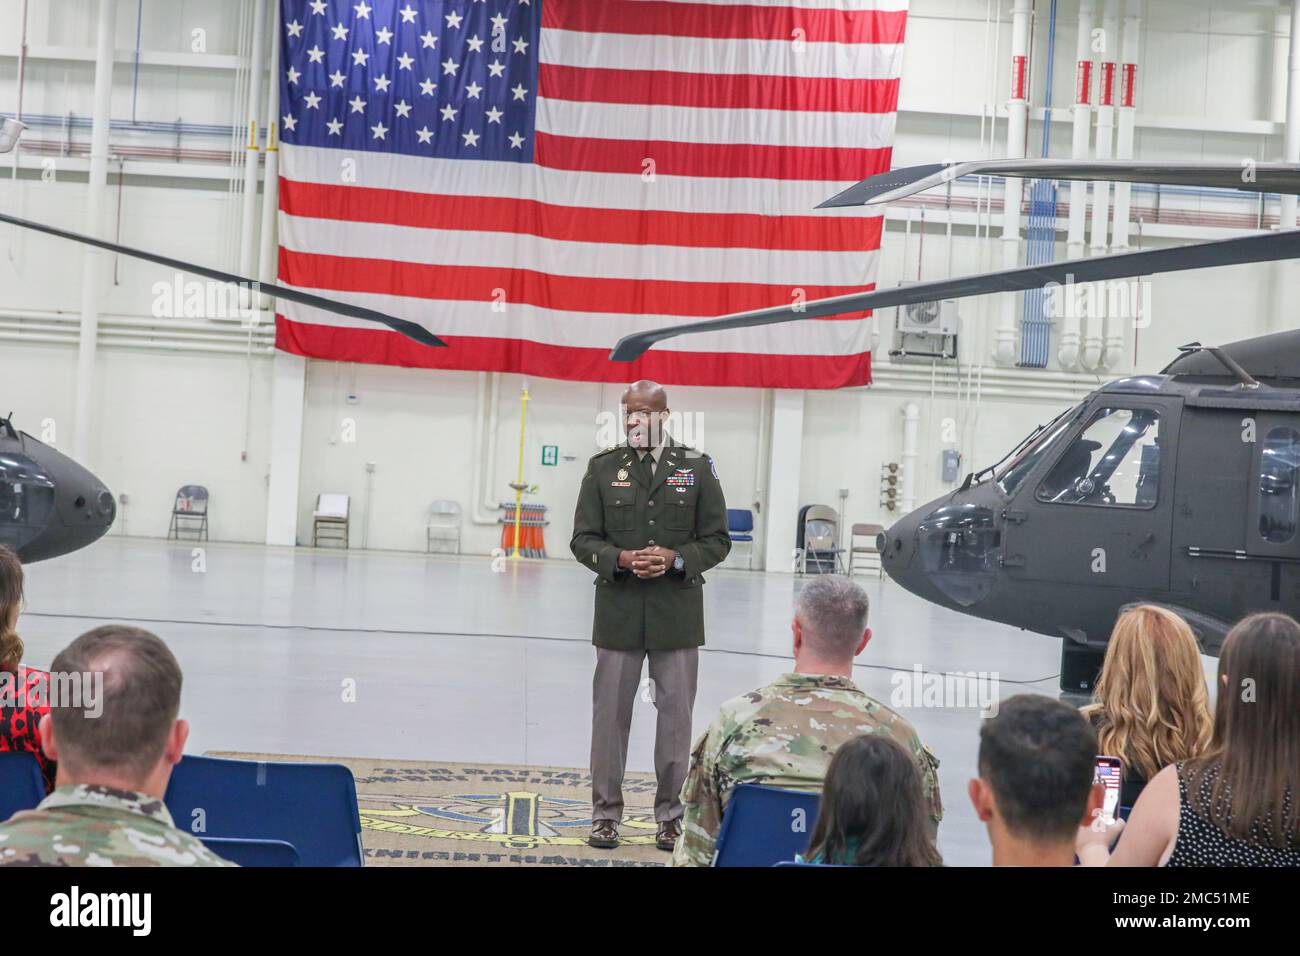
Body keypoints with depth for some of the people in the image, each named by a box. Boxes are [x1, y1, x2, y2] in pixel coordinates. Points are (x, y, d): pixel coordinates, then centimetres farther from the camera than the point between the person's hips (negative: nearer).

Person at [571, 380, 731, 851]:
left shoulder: (696, 467, 2)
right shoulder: (603, 468, 4)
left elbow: (717, 540, 3)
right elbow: (583, 539, 3)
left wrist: (676, 560, -14)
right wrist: (621, 559, -15)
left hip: (677, 614, 0)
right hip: (619, 613, 1)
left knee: (676, 714, 4)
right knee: (610, 713, 5)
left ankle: (670, 815, 16)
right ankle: (606, 813, 15)